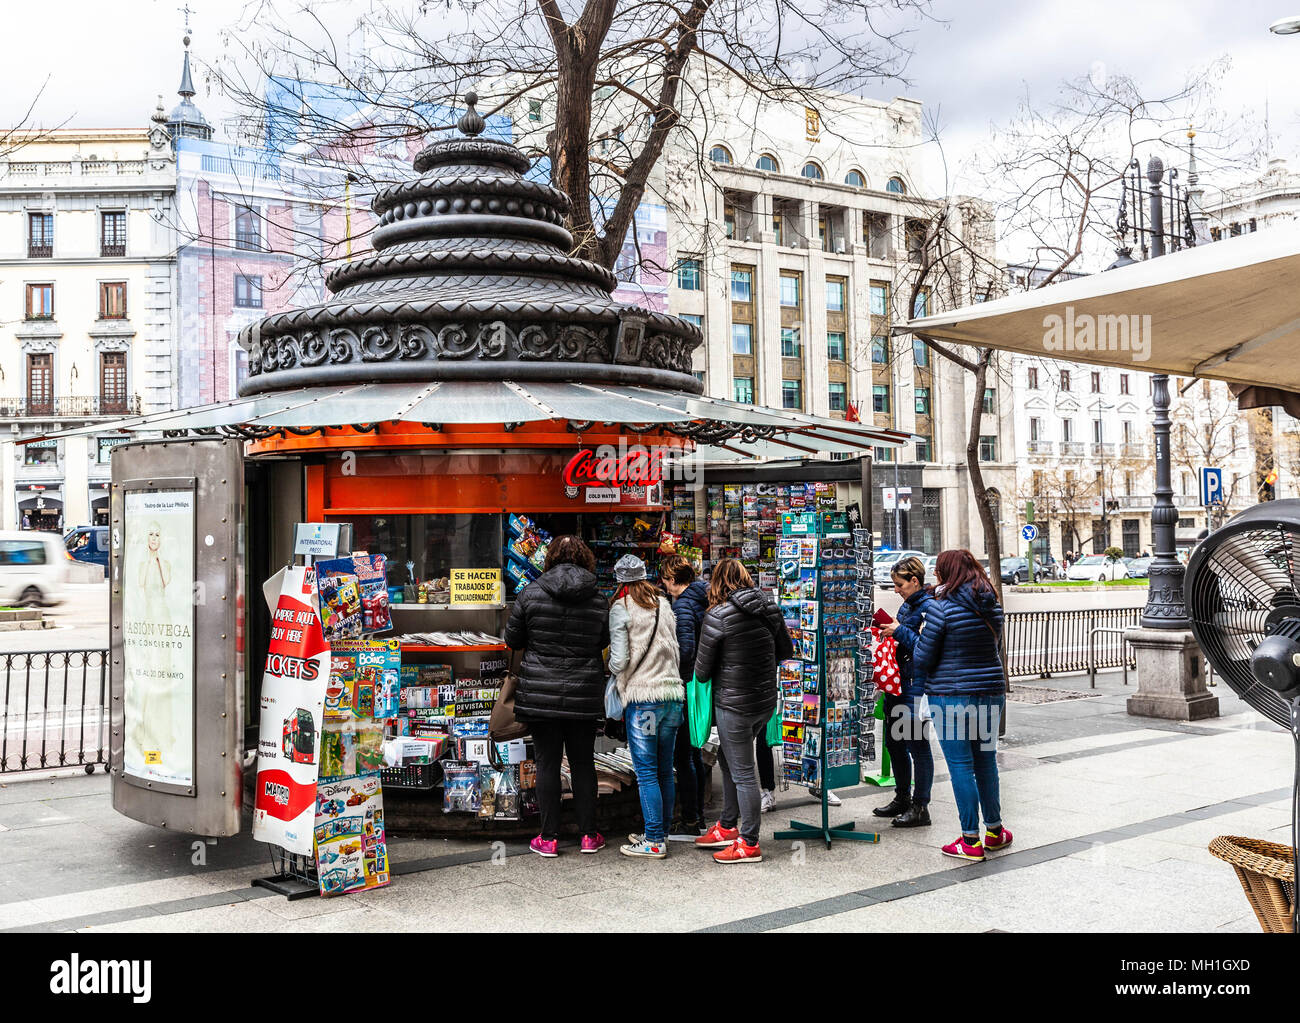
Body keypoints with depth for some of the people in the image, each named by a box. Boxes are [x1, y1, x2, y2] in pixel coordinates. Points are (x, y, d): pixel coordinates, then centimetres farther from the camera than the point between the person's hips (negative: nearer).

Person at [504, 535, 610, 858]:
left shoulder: (531, 594, -6)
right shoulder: (598, 600, -1)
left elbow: (512, 640, 2)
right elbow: (604, 642, 9)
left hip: (540, 694, -1)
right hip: (585, 695, 1)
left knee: (547, 762, 6)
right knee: (583, 763, 11)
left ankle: (549, 838, 10)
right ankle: (589, 835, 16)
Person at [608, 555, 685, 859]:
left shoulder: (620, 608, -5)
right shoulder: (664, 605, 11)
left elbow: (619, 659, -9)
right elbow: (676, 652, 11)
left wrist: (614, 672, 11)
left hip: (642, 697, -6)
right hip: (673, 692, 6)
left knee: (646, 772, -1)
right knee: (665, 770, 13)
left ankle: (655, 841, 0)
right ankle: (660, 832, 22)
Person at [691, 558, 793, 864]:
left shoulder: (718, 616, -16)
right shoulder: (769, 608, 2)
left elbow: (702, 671, -10)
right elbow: (786, 652, 14)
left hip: (734, 705, -7)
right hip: (766, 701, 7)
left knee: (743, 773, 3)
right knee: (728, 760, 22)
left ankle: (749, 844, 13)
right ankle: (727, 827, 32)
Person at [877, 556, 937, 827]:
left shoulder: (929, 607, -14)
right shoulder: (907, 605, 14)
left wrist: (899, 631, -18)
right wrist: (888, 630, 7)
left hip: (916, 685, -10)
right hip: (898, 683, 10)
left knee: (917, 744, -3)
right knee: (894, 742, 16)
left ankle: (920, 807, 6)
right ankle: (902, 799, 29)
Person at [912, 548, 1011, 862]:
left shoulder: (943, 607, -13)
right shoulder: (993, 607, 5)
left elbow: (922, 659, -10)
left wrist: (915, 639, 9)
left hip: (951, 695, -6)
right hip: (990, 693, 6)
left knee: (961, 766, 0)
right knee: (986, 761, 17)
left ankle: (971, 841, 4)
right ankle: (994, 830, 28)